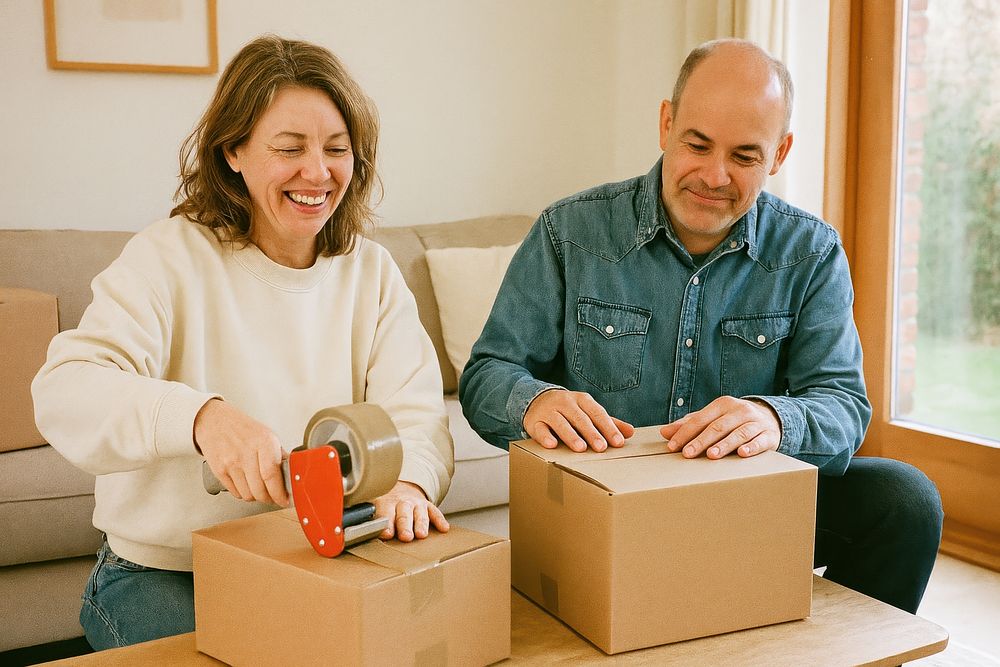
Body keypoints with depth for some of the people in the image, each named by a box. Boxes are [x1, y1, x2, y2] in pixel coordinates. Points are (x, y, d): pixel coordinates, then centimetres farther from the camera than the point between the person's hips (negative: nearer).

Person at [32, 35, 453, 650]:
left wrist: (408, 483, -32)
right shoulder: (170, 257, -8)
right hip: (163, 570, -3)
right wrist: (201, 415, -42)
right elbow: (64, 391, -22)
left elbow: (416, 412, -7)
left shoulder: (372, 272, 4)